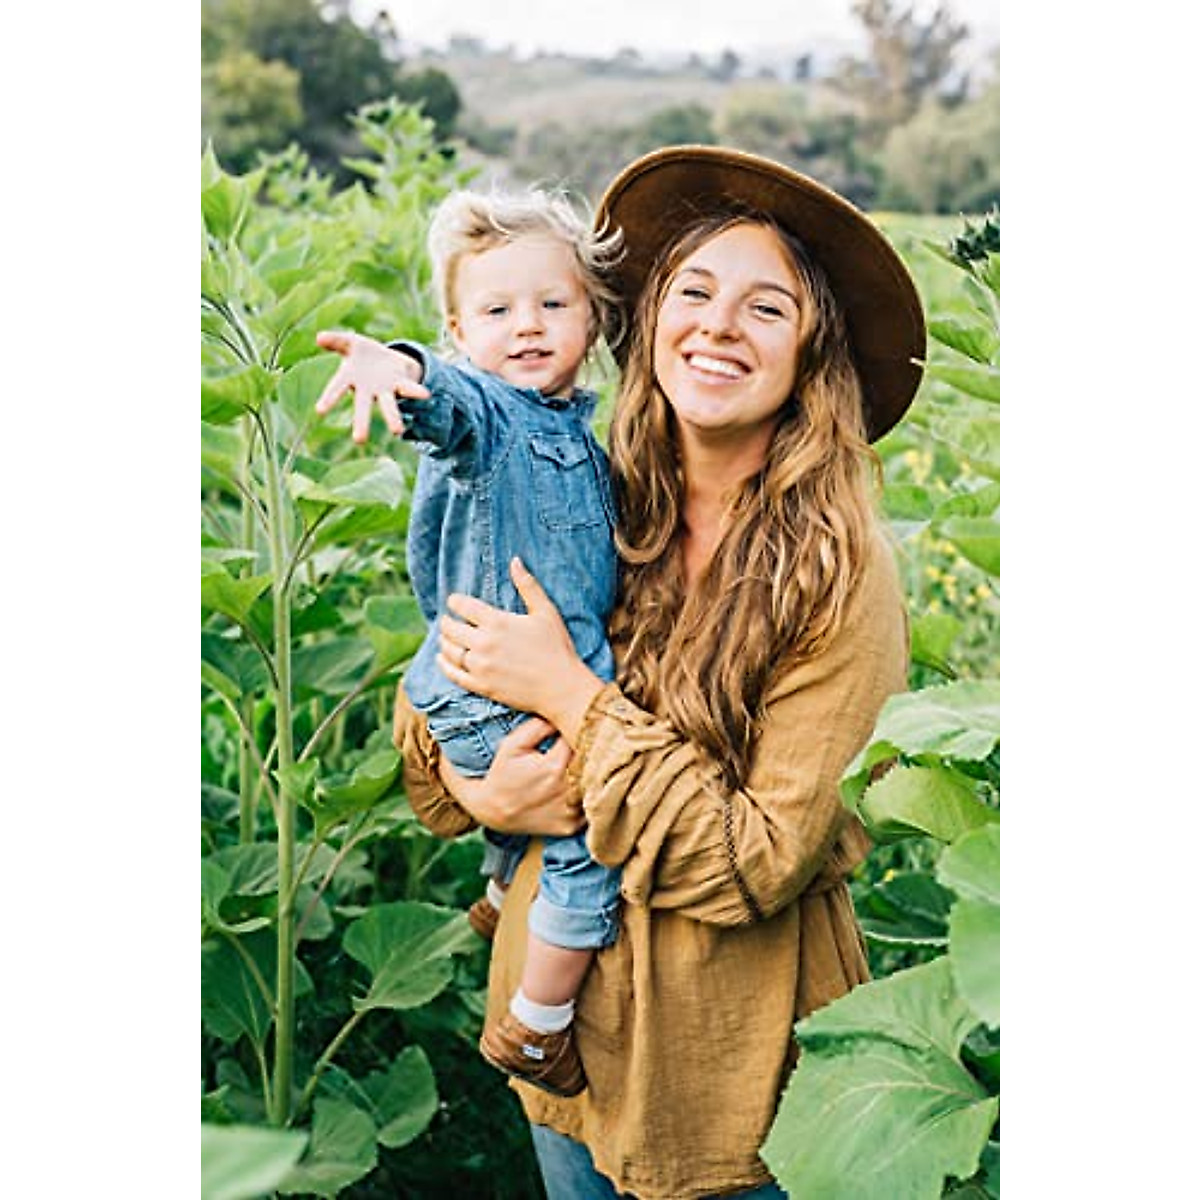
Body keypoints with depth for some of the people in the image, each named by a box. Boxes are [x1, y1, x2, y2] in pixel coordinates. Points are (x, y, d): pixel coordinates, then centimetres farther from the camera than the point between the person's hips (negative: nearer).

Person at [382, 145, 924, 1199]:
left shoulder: (838, 572, -19)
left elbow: (765, 860, -21)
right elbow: (429, 707, 2)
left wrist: (570, 696, -22)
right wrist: (483, 788, -19)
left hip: (735, 1058, -4)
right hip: (567, 1011, 4)